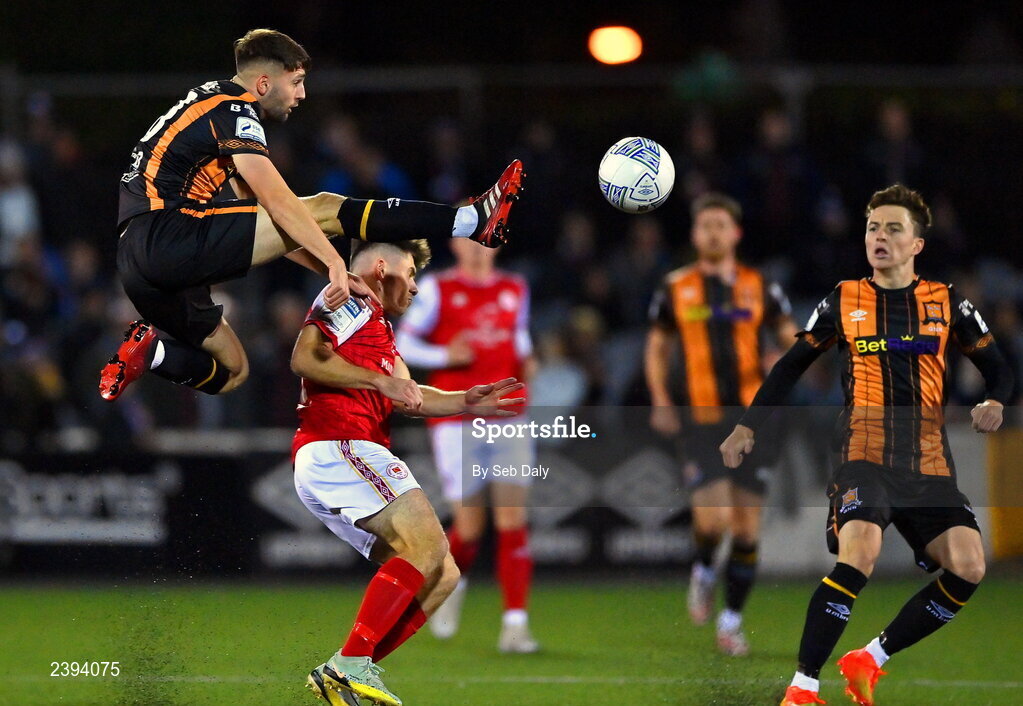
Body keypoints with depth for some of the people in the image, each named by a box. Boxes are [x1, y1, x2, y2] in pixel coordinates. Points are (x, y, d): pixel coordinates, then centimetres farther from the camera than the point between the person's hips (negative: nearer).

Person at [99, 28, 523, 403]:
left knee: (231, 373, 22)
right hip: (167, 238, -10)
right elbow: (277, 202, -16)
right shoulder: (233, 109, -4)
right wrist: (333, 262, -19)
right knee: (326, 210, -12)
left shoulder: (211, 107, 26)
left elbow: (260, 222, 27)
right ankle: (470, 221, -15)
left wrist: (328, 270, 22)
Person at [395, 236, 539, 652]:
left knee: (513, 519, -10)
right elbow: (404, 344, 3)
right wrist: (445, 356, -14)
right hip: (456, 424, -3)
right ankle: (451, 582, 31)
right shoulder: (437, 290, 1)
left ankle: (515, 624, -11)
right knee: (470, 527, -3)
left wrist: (527, 362, 6)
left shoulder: (515, 290, 13)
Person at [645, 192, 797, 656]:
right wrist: (660, 401, 2)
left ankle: (732, 620, 15)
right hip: (701, 421, -1)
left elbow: (792, 339, 9)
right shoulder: (675, 290, 4)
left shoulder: (759, 287, 4)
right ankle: (704, 572, 15)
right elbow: (657, 347, 16)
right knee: (713, 517, -18)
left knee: (747, 527, 2)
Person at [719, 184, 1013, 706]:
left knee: (967, 568, -15)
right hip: (864, 453, -3)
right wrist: (747, 426, 7)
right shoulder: (843, 302, 9)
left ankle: (870, 661, 2)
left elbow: (996, 366, 16)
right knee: (859, 551, -29)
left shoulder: (947, 304, 11)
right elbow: (792, 366, 15)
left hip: (930, 462, 3)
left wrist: (994, 402, -7)